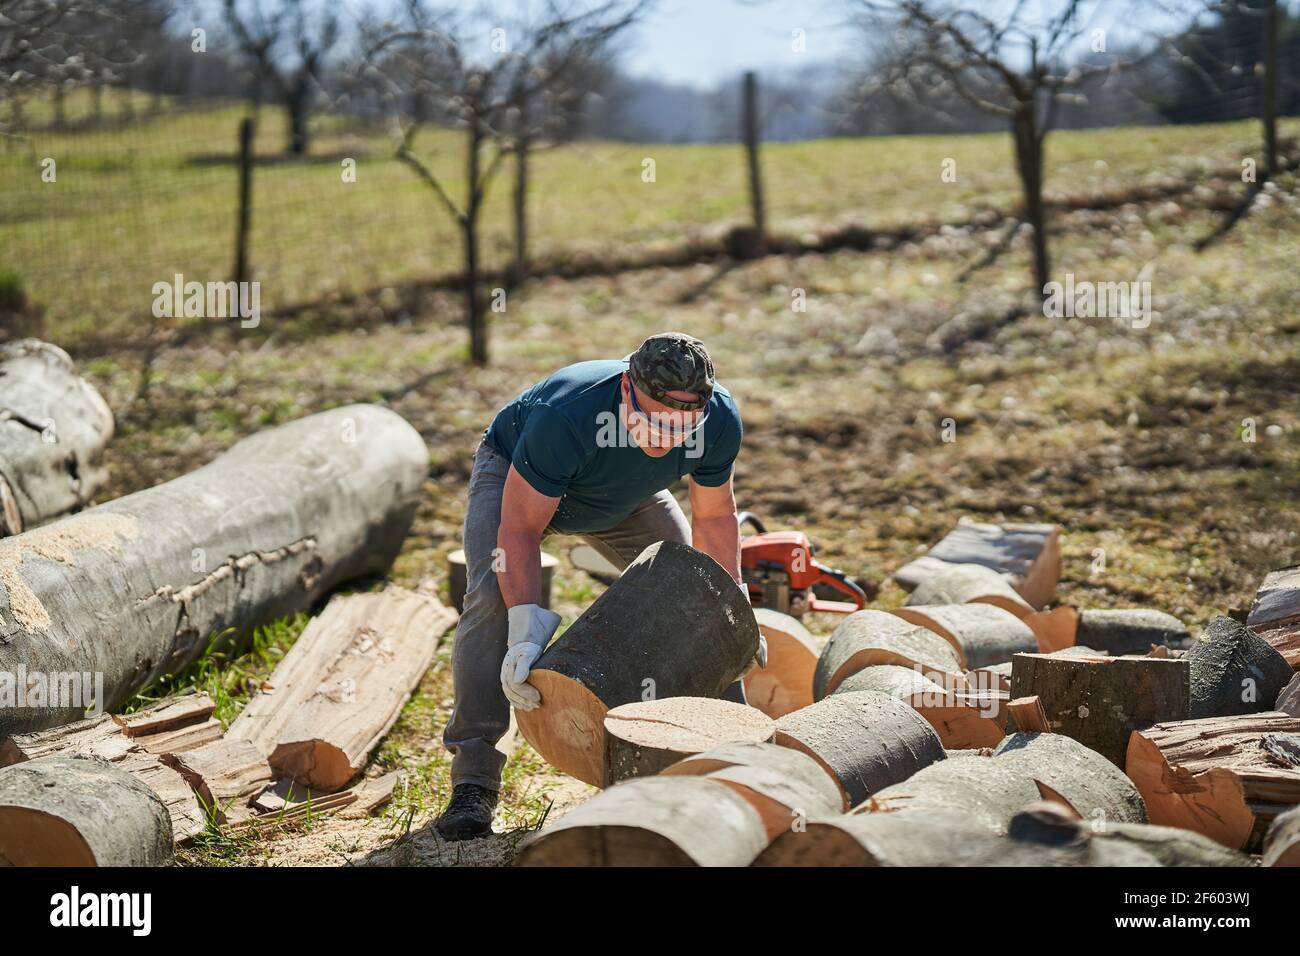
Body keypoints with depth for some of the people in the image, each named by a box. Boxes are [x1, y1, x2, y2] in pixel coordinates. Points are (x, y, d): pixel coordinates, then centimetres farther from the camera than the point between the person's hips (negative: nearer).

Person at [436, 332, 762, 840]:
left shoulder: (720, 421, -30)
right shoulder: (564, 417, -45)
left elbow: (713, 516, -11)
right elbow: (521, 528, -37)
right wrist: (526, 626, -46)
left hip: (624, 494, 5)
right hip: (514, 478, -4)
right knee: (492, 595, -27)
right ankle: (473, 783, -25)